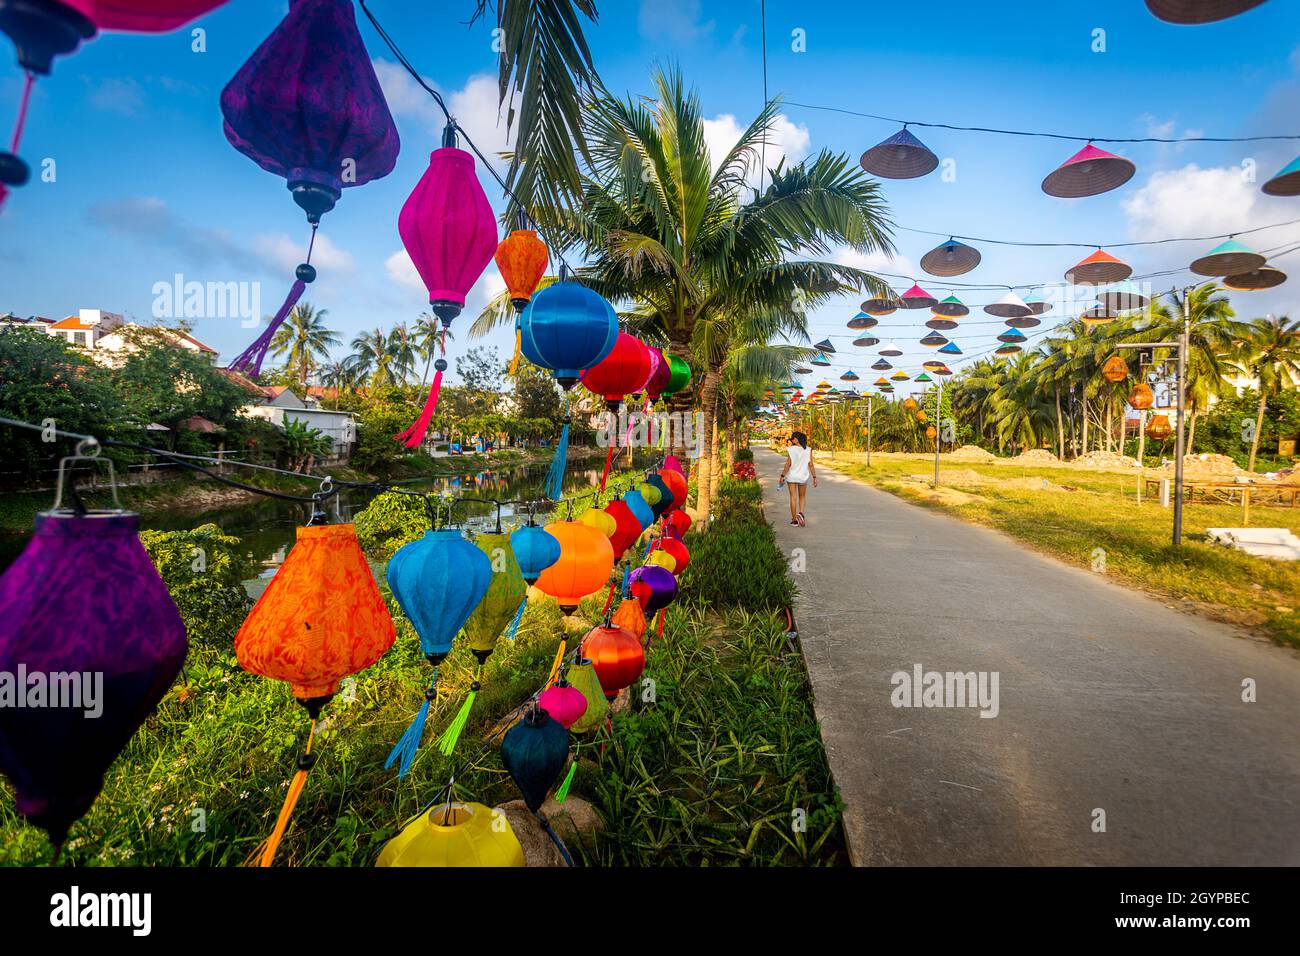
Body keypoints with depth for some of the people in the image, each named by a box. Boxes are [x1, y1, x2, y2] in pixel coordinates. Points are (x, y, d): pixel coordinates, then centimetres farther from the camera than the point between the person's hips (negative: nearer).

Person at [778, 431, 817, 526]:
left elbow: (788, 464, -14)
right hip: (803, 477, 2)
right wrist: (814, 478, 0)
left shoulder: (791, 450, -12)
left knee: (793, 498, 6)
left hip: (792, 476, -2)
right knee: (802, 496, 20)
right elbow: (811, 465, -6)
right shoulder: (808, 450, -6)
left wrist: (782, 476, -6)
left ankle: (794, 520, 9)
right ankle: (800, 513, -3)